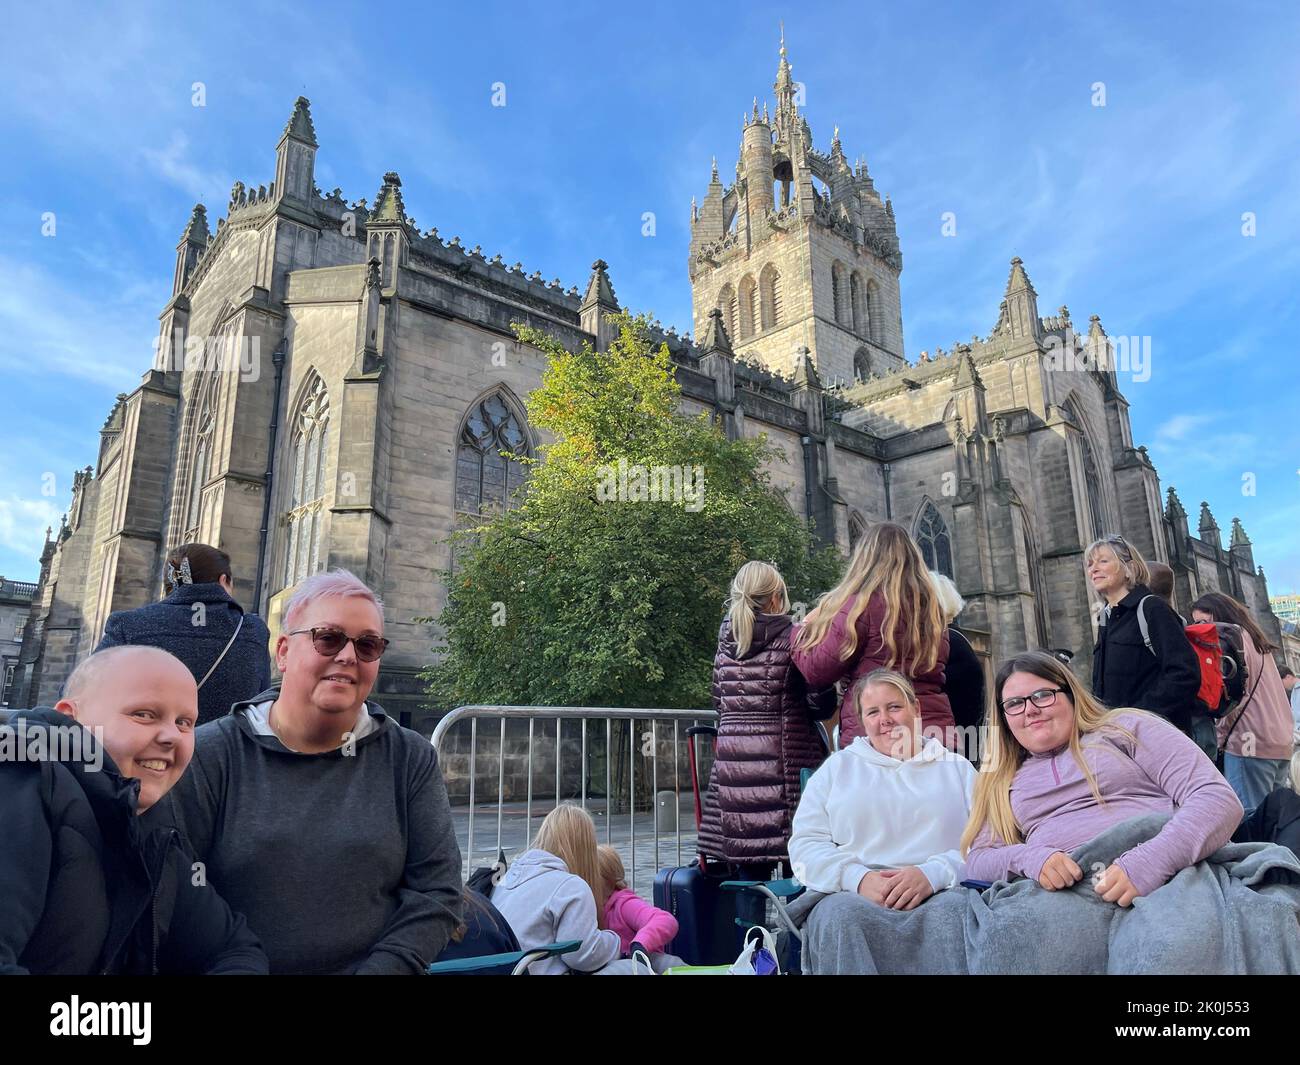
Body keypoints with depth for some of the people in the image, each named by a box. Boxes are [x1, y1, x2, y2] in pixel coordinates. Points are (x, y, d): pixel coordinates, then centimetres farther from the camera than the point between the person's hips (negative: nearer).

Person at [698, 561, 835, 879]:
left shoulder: (725, 644, 9)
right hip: (784, 763, -4)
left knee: (749, 869, 9)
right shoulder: (793, 638, -6)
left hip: (731, 763, 5)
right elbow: (822, 705, -6)